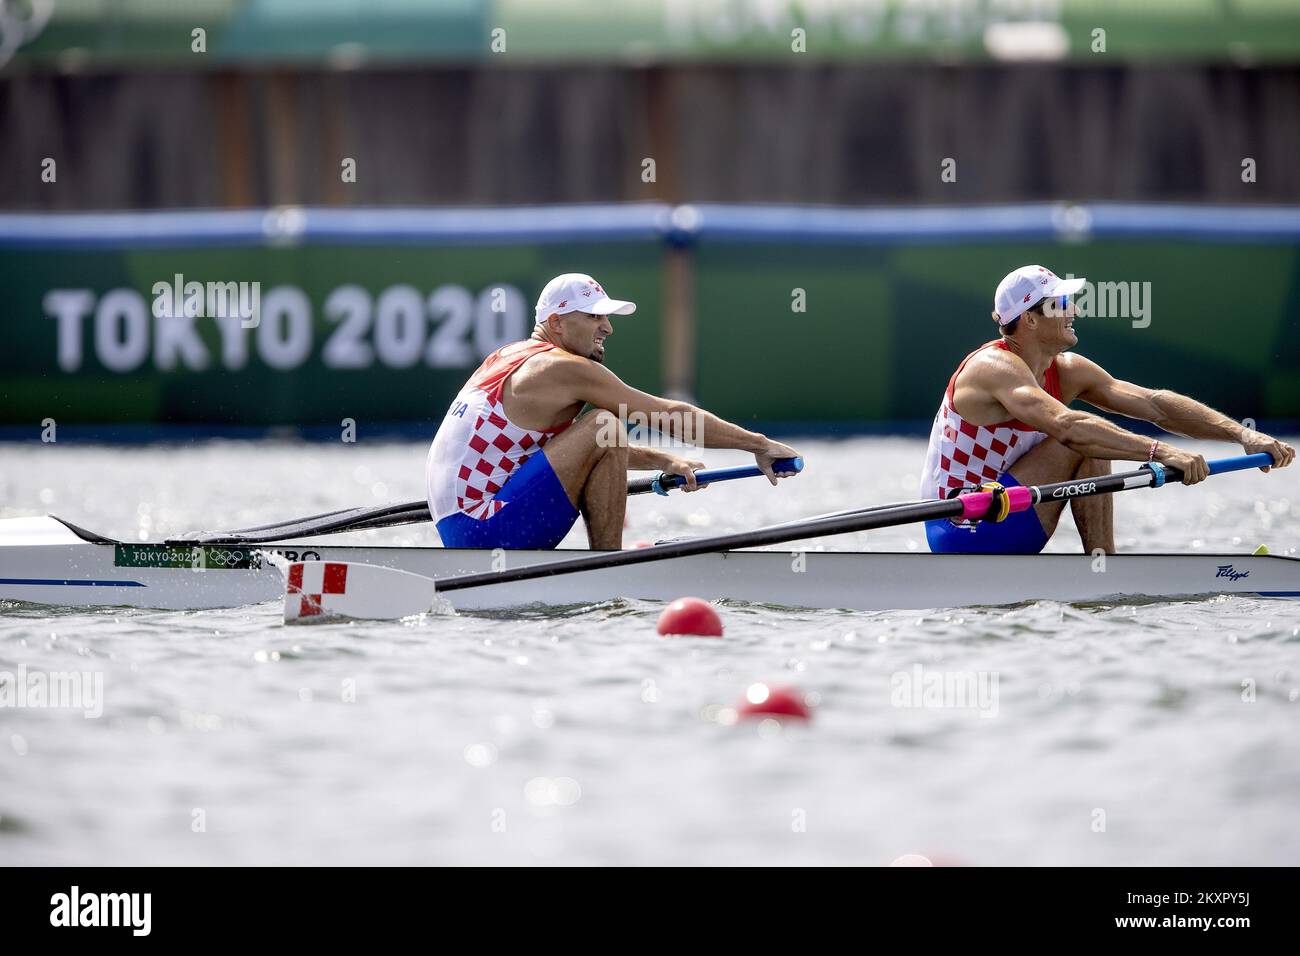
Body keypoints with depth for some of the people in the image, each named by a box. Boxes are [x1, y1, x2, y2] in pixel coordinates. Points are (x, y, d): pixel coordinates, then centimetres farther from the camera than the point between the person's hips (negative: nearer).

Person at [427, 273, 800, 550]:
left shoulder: (509, 358, 19)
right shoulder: (563, 368, -9)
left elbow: (593, 452, 28)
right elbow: (672, 414, -7)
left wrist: (663, 460, 16)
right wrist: (759, 445, -1)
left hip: (456, 533, 10)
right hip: (487, 533, -10)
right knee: (606, 426, -14)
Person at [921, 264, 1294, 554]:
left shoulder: (1066, 372, 7)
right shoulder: (996, 368, -19)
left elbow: (1155, 404, 1)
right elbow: (1065, 425, -36)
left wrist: (1243, 434, -10)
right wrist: (1160, 452, -43)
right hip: (963, 533, -9)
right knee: (1085, 444, -17)